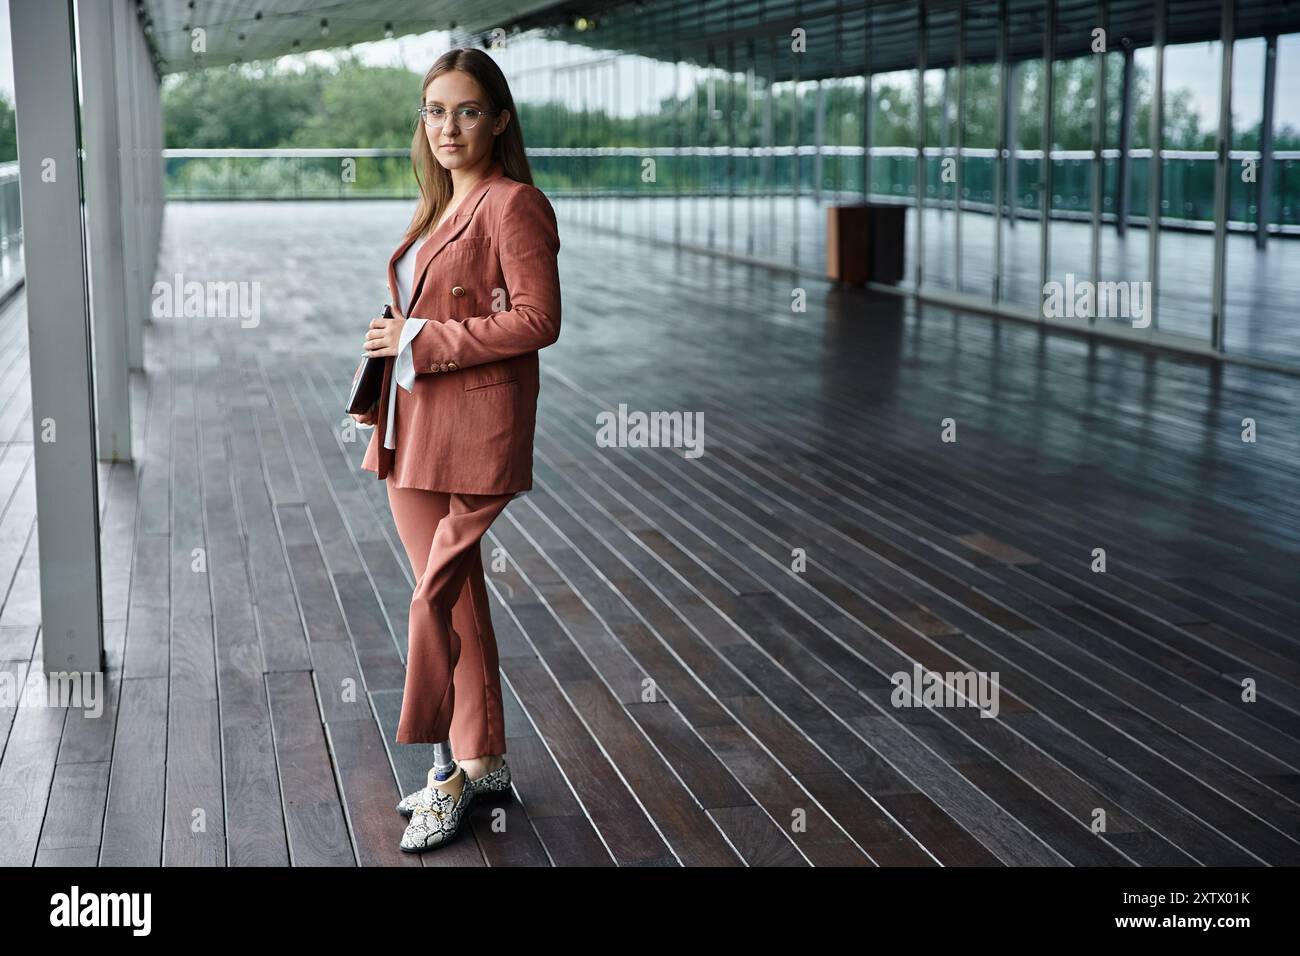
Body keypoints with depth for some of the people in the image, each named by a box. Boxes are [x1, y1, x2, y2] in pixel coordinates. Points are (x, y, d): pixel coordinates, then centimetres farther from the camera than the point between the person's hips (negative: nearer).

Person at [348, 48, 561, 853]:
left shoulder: (516, 205, -10)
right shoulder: (442, 208, 17)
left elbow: (538, 321, -18)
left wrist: (421, 340, -16)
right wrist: (380, 373, 7)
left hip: (473, 434, -8)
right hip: (413, 431, 9)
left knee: (439, 596, -6)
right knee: (454, 595, 13)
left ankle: (463, 765, 10)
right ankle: (481, 761, 25)